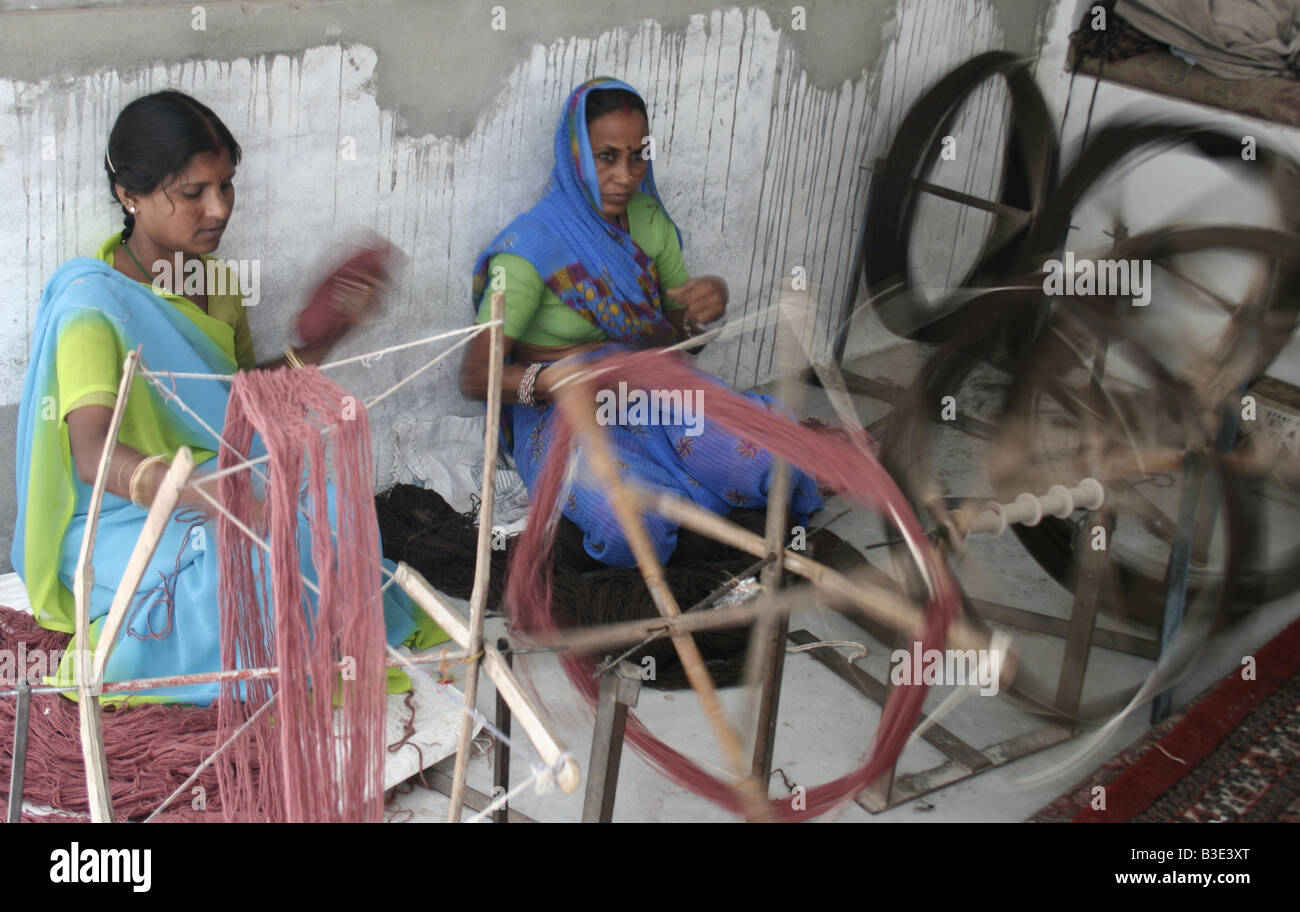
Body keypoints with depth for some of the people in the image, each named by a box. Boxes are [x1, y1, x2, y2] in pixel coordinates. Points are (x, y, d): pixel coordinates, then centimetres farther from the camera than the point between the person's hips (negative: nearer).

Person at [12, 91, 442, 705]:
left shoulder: (218, 280, 7)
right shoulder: (93, 303, -19)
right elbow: (92, 454, -33)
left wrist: (326, 337, 3)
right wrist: (195, 492, -52)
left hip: (211, 488, 7)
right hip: (120, 523, -7)